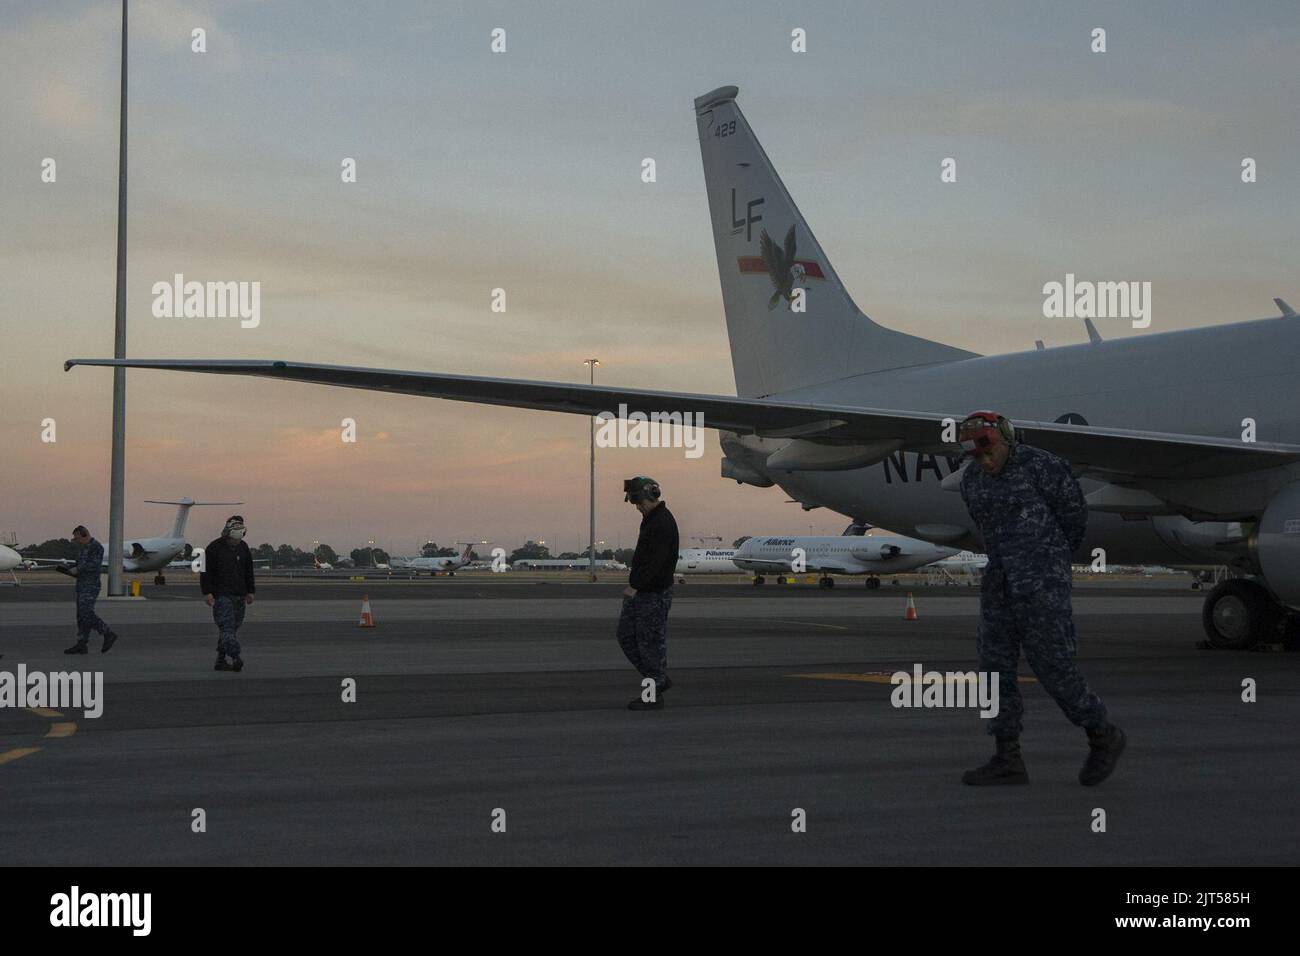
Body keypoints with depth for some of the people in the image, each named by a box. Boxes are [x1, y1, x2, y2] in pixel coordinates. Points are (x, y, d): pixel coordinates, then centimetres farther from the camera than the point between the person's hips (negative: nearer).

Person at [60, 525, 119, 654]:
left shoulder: (97, 547, -9)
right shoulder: (83, 550, 20)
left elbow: (95, 565, -23)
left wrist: (77, 569, -17)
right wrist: (65, 570, 8)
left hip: (91, 587, -9)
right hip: (82, 586, 10)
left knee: (87, 614, -16)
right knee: (82, 616, 4)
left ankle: (108, 635, -9)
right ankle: (82, 645, 2)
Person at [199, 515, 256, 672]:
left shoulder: (243, 547, 13)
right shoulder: (214, 548, -4)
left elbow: (248, 572, 22)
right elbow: (205, 572, -5)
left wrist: (250, 591, 19)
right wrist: (207, 592, -12)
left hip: (239, 595, 6)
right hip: (222, 595, -6)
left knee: (232, 628, 6)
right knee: (227, 626, -17)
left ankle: (220, 661, 11)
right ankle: (236, 656, -31)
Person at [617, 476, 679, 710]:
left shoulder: (663, 523, -18)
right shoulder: (650, 518, 14)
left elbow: (657, 560, -25)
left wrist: (636, 586, -26)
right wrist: (633, 576, 15)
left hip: (655, 594, -10)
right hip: (639, 592, 10)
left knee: (651, 642, -4)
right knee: (626, 636, 13)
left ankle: (654, 696, 5)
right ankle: (659, 679, 21)